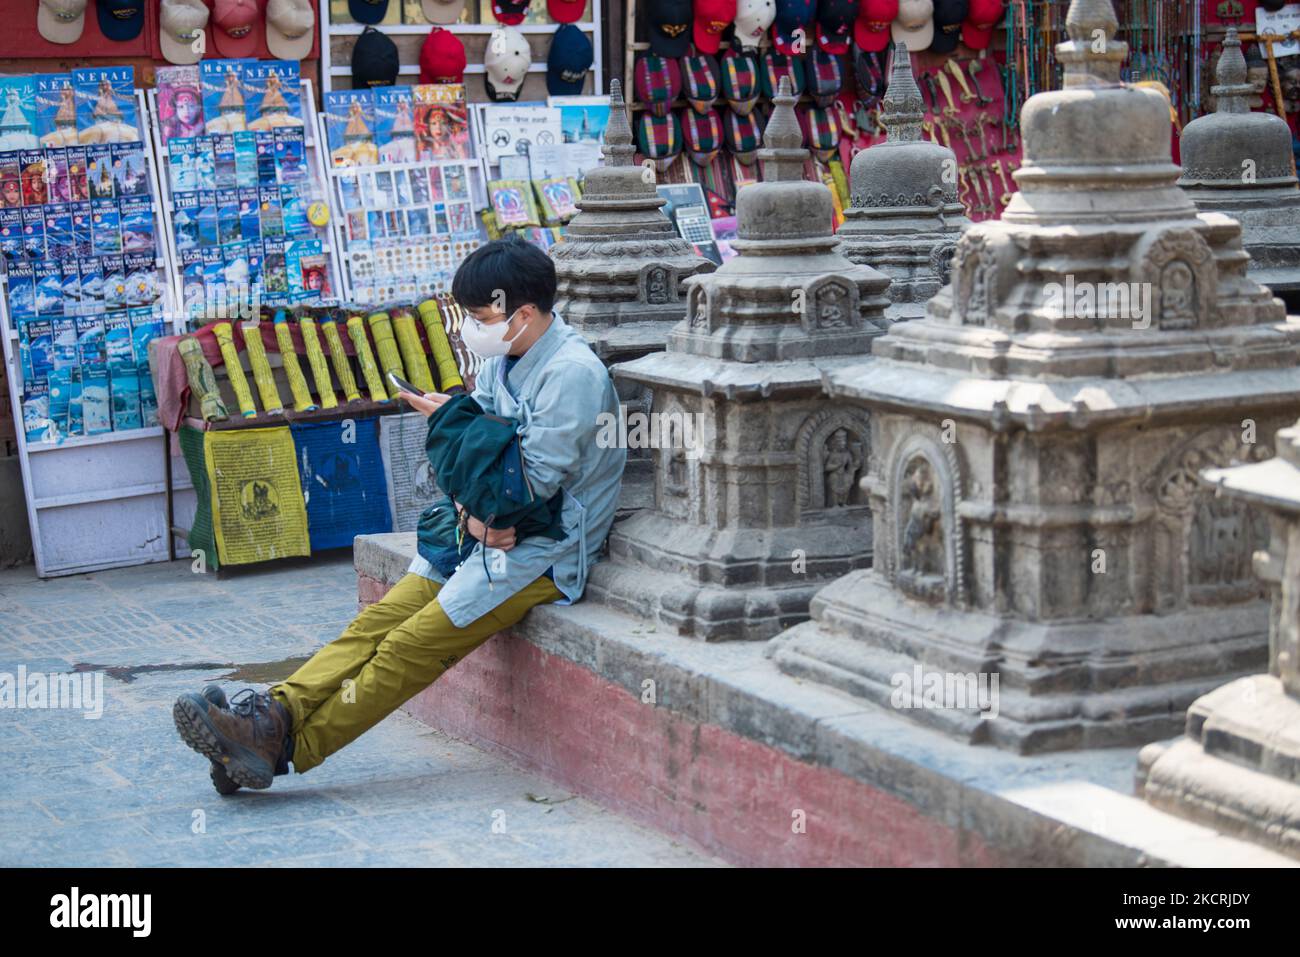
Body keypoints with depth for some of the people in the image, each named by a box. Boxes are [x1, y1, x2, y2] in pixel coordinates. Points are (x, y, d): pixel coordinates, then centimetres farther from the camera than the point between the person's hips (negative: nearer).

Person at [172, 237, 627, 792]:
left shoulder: (573, 372, -16)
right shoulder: (502, 360, 11)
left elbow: (537, 482, -18)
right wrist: (473, 515, -12)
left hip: (544, 551, -8)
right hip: (492, 531, 8)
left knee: (413, 644, -18)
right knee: (378, 622, -11)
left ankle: (287, 748, -20)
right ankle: (275, 714, -23)